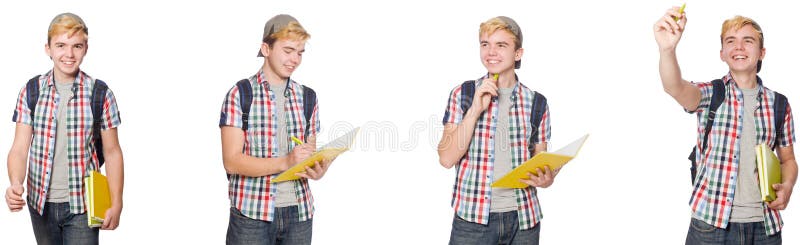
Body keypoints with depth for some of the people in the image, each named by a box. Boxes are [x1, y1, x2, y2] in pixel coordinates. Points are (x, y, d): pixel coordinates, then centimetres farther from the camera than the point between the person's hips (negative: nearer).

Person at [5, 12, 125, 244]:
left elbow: (112, 153, 0)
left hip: (82, 205, -2)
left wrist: (116, 205, -3)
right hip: (41, 202, 2)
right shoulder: (31, 92, -2)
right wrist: (15, 184, -23)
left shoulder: (101, 95, -6)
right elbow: (19, 149, -4)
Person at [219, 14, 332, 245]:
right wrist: (285, 162, -22)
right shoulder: (239, 95, -3)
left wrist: (317, 169, -10)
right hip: (252, 212, -4)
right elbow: (232, 161, -11)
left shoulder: (307, 97, 11)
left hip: (299, 212, 4)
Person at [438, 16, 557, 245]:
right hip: (472, 217, -2)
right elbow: (447, 158, -6)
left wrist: (546, 179, -10)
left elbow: (541, 163, 12)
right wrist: (475, 110, -14)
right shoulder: (462, 94, 1)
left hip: (523, 217, 2)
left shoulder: (537, 103, 5)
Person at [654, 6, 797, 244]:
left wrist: (787, 186, -6)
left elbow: (788, 159, 18)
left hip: (764, 225, 2)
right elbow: (676, 88, -23)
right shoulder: (710, 95, -1)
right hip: (711, 224, -2)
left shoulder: (779, 104, 8)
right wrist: (667, 48, -44)